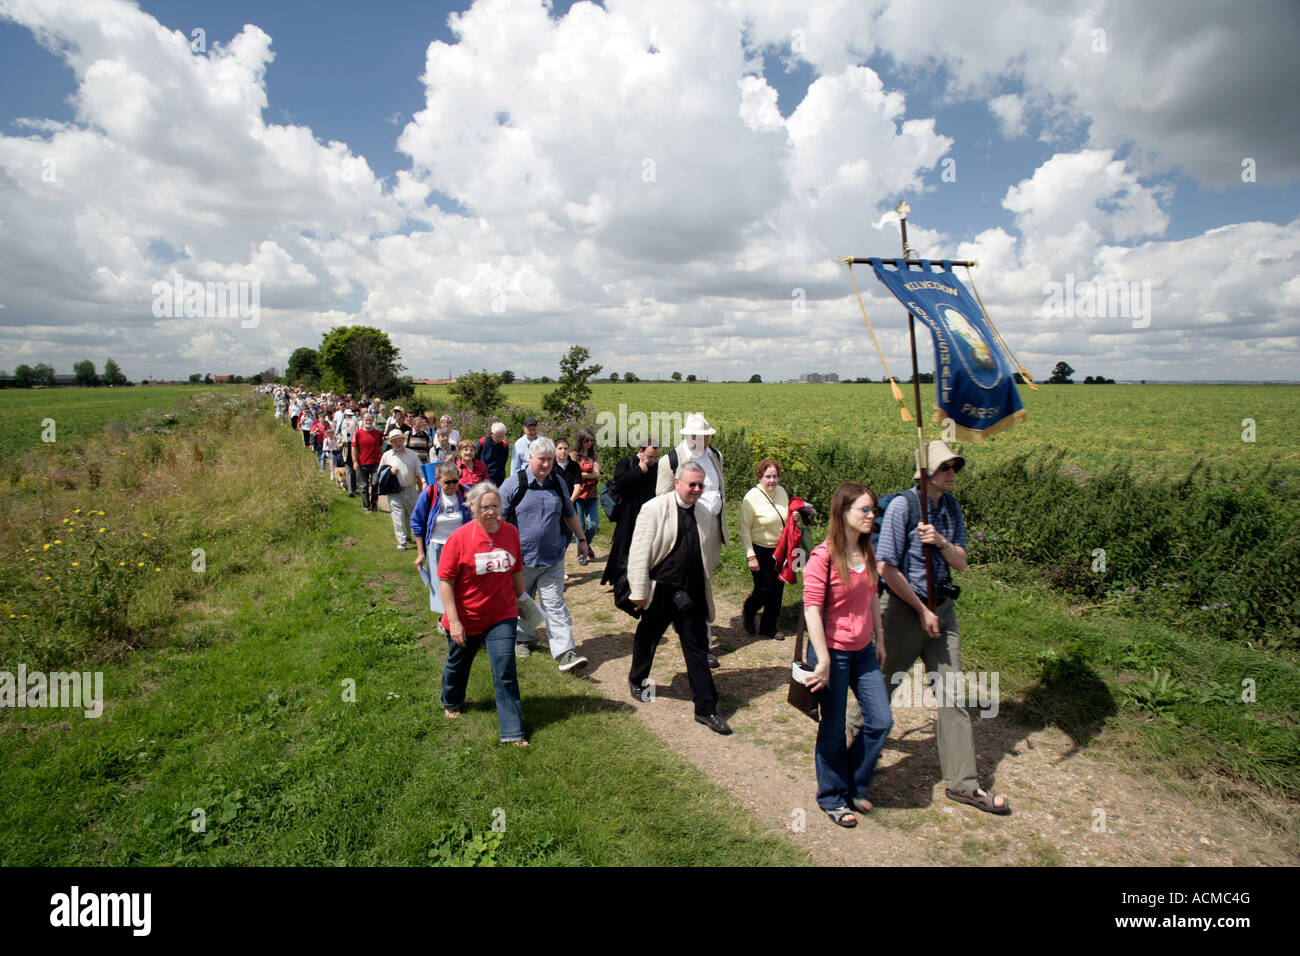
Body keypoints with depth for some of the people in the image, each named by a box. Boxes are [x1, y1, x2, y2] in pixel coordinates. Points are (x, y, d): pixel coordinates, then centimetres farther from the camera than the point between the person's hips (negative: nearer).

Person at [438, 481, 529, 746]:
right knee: (458, 665, 23)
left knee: (506, 673, -3)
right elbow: (446, 582, -15)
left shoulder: (510, 532, -6)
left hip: (502, 617, 1)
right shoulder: (459, 538, -17)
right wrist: (453, 621, -17)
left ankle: (512, 731, 7)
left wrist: (522, 601, 14)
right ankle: (451, 703, 53)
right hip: (466, 620, -1)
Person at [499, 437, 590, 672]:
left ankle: (565, 652, -4)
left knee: (555, 604, -2)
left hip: (552, 558, 2)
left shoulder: (558, 483, 7)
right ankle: (521, 639, 37)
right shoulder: (514, 483, -5)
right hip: (521, 557, -1)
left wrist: (581, 539, 24)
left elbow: (569, 515, 20)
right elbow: (499, 518, -4)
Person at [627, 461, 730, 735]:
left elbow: (712, 550, 21)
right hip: (660, 591, -3)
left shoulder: (705, 514, 5)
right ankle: (637, 681, 44)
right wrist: (639, 592, -13)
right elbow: (639, 552, -12)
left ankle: (706, 708, 13)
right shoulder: (654, 509, -11)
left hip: (692, 594, 3)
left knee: (697, 648, 5)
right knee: (647, 638, 17)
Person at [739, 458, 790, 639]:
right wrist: (750, 556, -17)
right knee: (765, 589, -3)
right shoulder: (752, 497, -16)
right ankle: (748, 611, 29)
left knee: (777, 590, 10)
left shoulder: (781, 492, 4)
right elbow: (743, 528, -14)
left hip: (780, 550, 6)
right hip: (760, 550, -6)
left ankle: (768, 628, 26)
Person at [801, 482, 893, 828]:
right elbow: (811, 608, -19)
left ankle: (854, 787, 32)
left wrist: (879, 640, 16)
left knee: (881, 722, 9)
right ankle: (832, 797, 31)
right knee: (833, 729, 8)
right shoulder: (823, 556, -19)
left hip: (863, 651, 7)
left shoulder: (867, 552, 5)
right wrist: (823, 660, -20)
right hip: (833, 652, -7)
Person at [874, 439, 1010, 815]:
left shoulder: (951, 506, 6)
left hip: (943, 607, 6)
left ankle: (963, 783, 14)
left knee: (951, 693, 7)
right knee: (886, 683, 8)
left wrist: (941, 542, -15)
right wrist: (921, 610, -13)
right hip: (905, 607, -6)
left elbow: (961, 563, 6)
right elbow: (887, 567, -17)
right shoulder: (902, 505, -15)